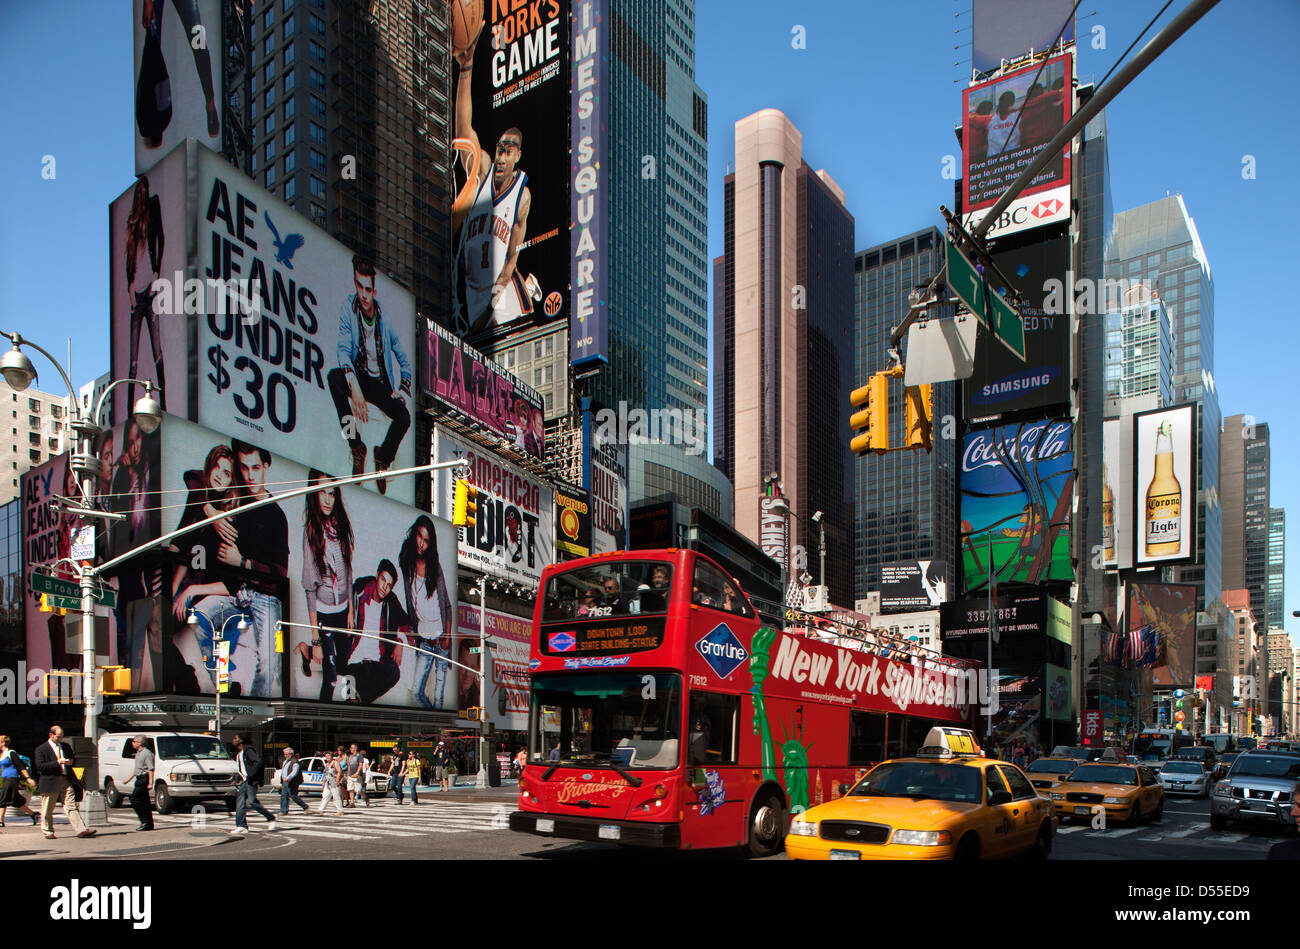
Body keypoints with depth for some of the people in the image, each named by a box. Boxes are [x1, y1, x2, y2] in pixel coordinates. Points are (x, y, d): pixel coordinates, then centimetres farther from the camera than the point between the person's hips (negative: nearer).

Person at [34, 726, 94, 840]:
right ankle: (48, 832, 26)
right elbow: (40, 766, -13)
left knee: (71, 806, -5)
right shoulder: (41, 749, -2)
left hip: (66, 781, 3)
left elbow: (73, 759, 26)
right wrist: (57, 762, -19)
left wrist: (71, 761, 1)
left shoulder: (65, 746, 16)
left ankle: (81, 830, -13)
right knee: (47, 810, 8)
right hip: (50, 782, -3)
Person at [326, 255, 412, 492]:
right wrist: (354, 389, -38)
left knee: (404, 416, -26)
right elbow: (344, 350, -23)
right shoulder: (347, 309, -12)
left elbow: (405, 363, 3)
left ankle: (383, 456, 8)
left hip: (381, 383, 0)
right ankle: (356, 446, -22)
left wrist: (402, 391, -14)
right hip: (357, 377, 0)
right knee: (334, 376, -33)